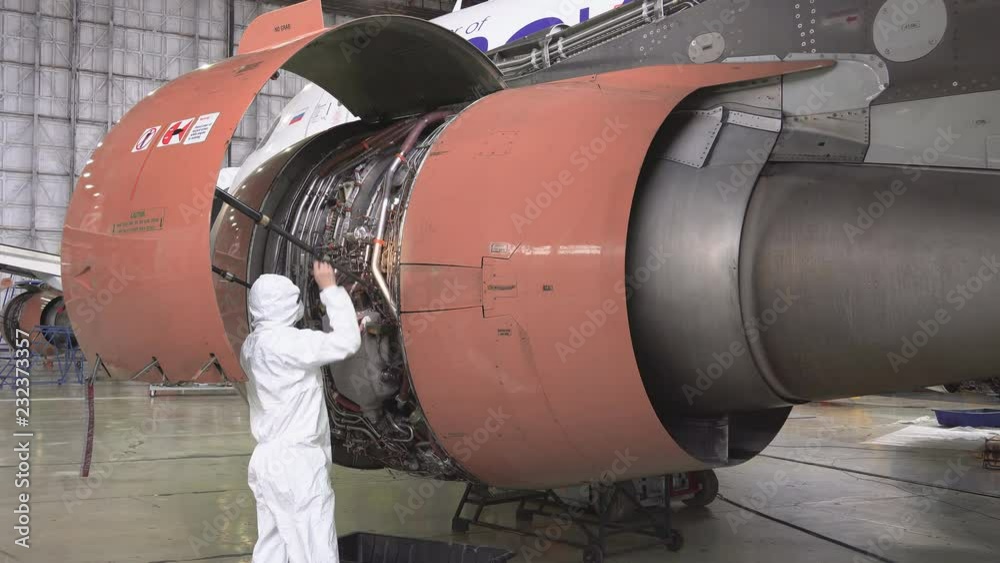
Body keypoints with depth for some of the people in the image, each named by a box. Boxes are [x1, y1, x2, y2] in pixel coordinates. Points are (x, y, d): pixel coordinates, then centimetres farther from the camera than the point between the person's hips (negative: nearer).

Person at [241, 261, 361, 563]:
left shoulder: (253, 345, 10)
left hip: (270, 459, 9)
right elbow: (347, 342, -20)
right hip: (297, 463, -9)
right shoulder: (285, 342, -18)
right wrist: (330, 289, -11)